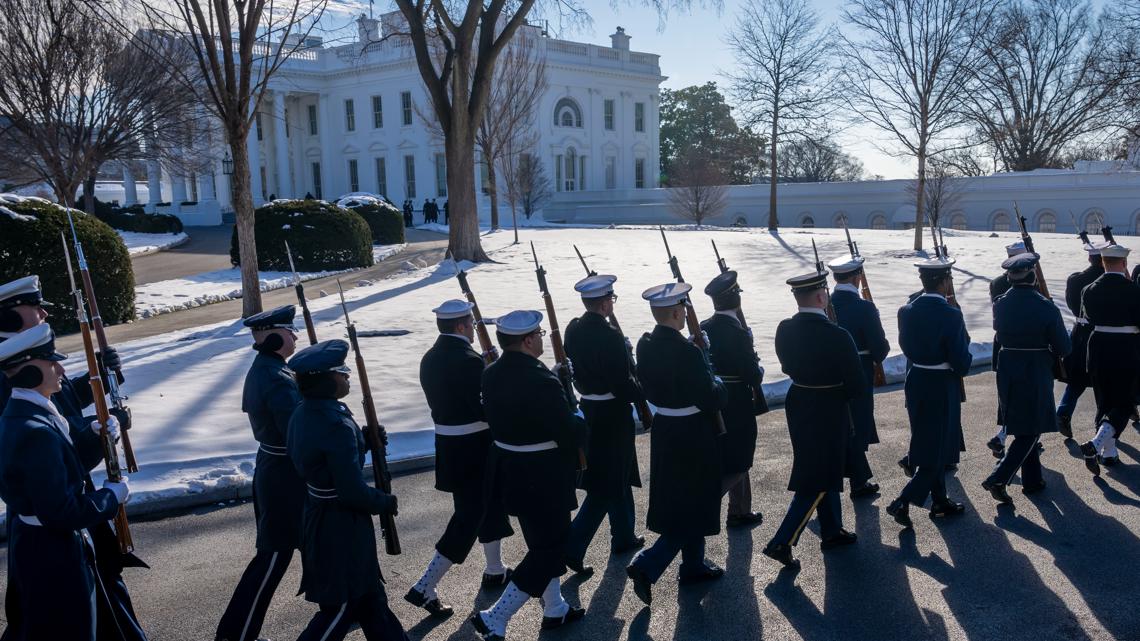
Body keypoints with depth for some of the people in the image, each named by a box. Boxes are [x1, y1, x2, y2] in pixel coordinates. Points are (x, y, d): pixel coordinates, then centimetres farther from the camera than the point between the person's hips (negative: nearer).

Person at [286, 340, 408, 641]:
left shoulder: (303, 414, 1)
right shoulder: (336, 425, -28)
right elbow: (354, 492, -26)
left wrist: (364, 441, 4)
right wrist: (387, 502, -8)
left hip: (319, 516, 9)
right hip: (341, 526, -9)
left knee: (368, 590, 23)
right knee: (342, 605, 9)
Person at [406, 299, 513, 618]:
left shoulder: (430, 359, 5)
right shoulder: (469, 360, -21)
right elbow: (485, 409, -23)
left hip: (449, 445, 9)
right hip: (473, 449, -9)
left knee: (489, 504, 23)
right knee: (469, 517, 0)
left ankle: (495, 570, 37)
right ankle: (425, 588, 0)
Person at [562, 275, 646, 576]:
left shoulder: (573, 330, 1)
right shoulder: (610, 337, -23)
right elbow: (623, 385, -22)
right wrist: (646, 391, -5)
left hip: (589, 410, 8)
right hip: (612, 416, -8)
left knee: (619, 476, 22)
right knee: (607, 484, 1)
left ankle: (624, 537, 35)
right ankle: (572, 546, -2)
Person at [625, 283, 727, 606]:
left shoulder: (645, 346, -2)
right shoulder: (687, 351, -24)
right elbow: (710, 398, -20)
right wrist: (719, 387, -1)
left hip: (664, 430, 8)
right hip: (693, 435, -8)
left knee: (679, 499, 21)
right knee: (694, 503, 5)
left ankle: (694, 565, 36)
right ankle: (647, 566, -3)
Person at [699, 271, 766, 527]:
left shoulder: (703, 329, -1)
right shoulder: (739, 334, -21)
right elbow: (754, 375, -17)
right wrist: (759, 368, 4)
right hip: (738, 406, -7)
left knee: (735, 460, 22)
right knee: (736, 466, 4)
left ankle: (741, 512, 33)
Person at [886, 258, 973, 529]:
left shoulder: (906, 311, -4)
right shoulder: (951, 316, -21)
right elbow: (962, 364, -18)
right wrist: (965, 344, 1)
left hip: (916, 384, 7)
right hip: (943, 389, -6)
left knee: (929, 444, 21)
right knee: (938, 449, 5)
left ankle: (940, 502, 34)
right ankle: (903, 502, -5)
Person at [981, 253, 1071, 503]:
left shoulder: (999, 304, -3)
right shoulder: (1046, 307, -16)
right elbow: (1064, 348, -8)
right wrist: (1051, 353, 11)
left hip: (1007, 372, 5)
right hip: (1036, 375, -5)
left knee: (1023, 428, 19)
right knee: (1030, 431, 4)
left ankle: (1032, 480, 28)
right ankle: (998, 478, -9)